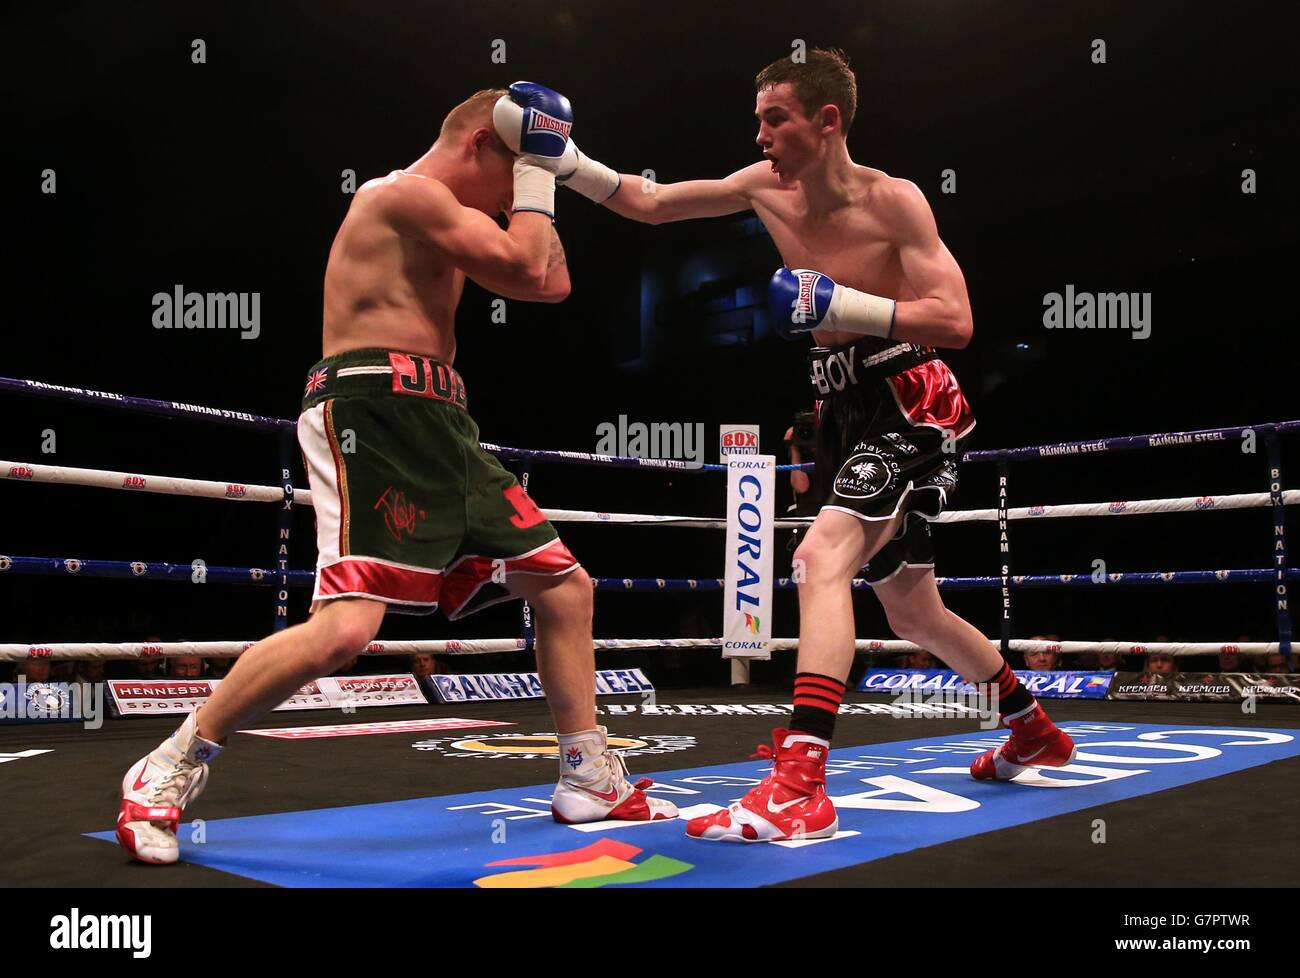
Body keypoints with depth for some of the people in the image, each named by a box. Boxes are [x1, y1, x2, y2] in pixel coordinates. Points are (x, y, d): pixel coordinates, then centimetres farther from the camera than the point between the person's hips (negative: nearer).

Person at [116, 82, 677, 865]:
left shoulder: (441, 216, 24)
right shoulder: (408, 191, -6)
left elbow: (553, 285, 24)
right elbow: (525, 271, -12)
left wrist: (544, 178, 22)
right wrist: (537, 171, 1)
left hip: (437, 427, 10)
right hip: (373, 417, -10)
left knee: (566, 585, 9)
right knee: (345, 627, -23)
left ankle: (591, 780, 18)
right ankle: (169, 772, -4)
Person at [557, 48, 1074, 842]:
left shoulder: (893, 200, -13)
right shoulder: (767, 187, 5)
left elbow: (956, 321, -18)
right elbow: (649, 203, 8)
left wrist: (841, 304, -26)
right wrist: (568, 163, -5)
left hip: (911, 405, -8)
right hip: (845, 406, 8)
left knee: (821, 557, -29)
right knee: (913, 612, 16)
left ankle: (800, 787, -33)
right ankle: (1035, 730, 38)